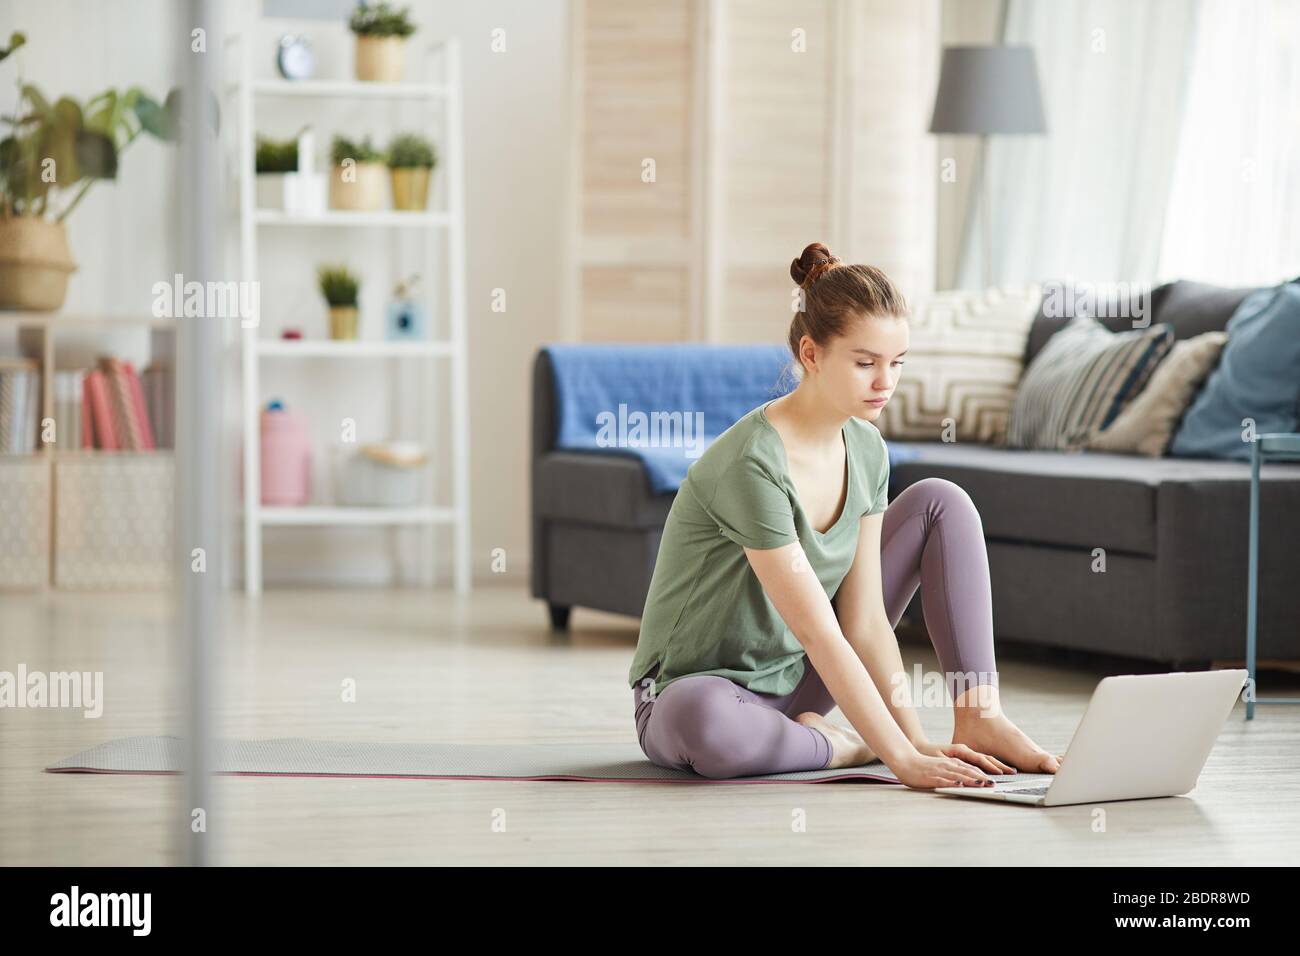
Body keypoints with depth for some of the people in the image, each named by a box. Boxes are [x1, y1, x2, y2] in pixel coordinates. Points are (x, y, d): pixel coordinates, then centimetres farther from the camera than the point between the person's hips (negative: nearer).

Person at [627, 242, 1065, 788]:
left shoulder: (865, 450, -3)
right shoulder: (752, 463, -28)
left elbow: (865, 621, -5)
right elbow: (819, 634, -31)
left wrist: (917, 743, -15)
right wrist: (902, 759, -34)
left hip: (794, 678, 8)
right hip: (699, 686, -8)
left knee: (941, 504, 2)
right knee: (701, 722, -47)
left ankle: (979, 721, -9)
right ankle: (839, 747, -15)